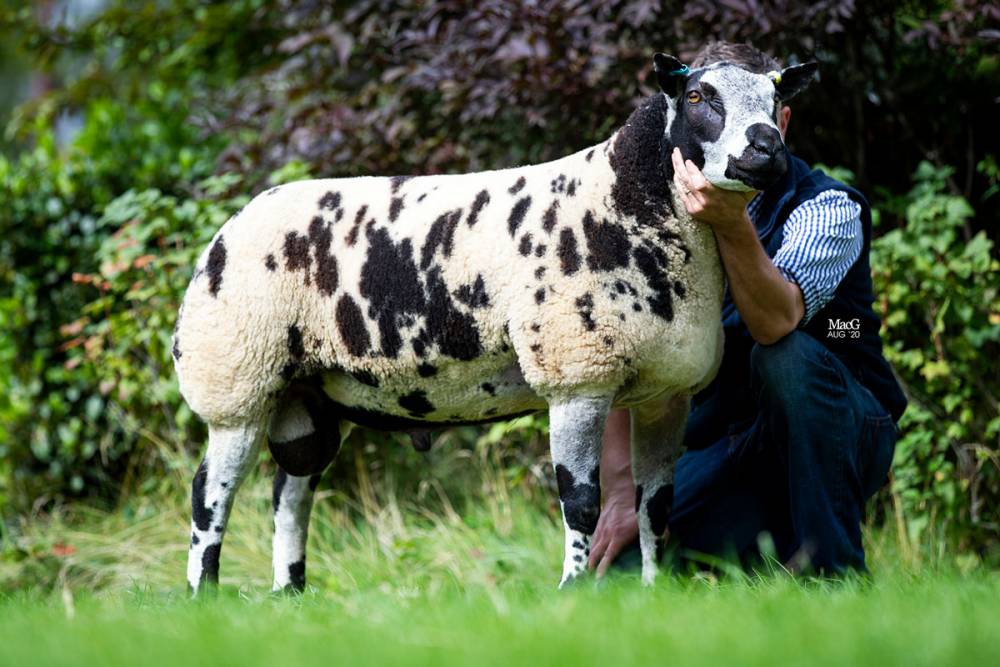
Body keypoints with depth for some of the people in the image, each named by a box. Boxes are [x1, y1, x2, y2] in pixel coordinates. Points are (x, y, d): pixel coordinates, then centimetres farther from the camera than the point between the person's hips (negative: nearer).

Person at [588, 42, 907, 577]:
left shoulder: (827, 206, -14)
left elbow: (775, 322, -35)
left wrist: (733, 225, -51)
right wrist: (621, 495, -20)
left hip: (842, 433, -3)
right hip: (724, 447, 3)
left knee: (786, 356, -35)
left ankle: (834, 577, -25)